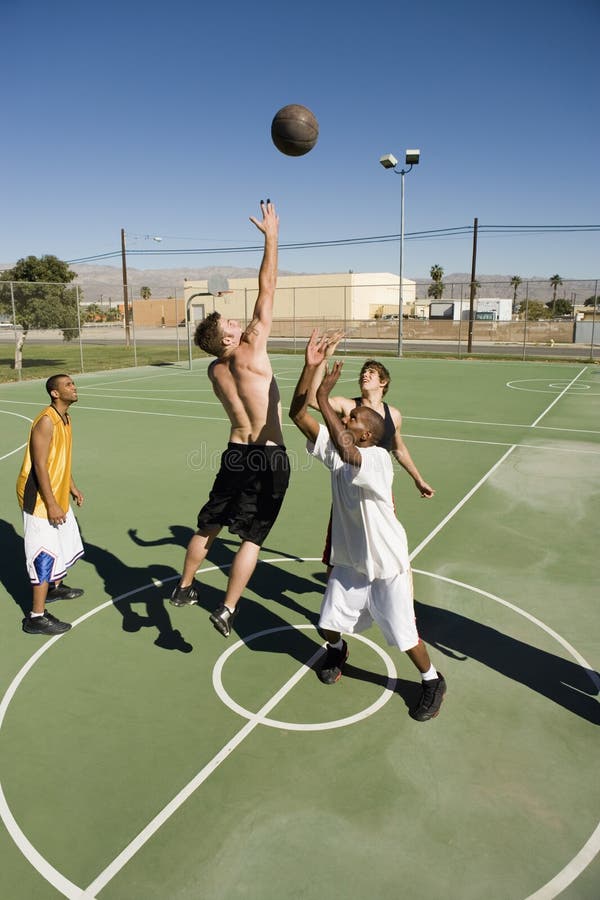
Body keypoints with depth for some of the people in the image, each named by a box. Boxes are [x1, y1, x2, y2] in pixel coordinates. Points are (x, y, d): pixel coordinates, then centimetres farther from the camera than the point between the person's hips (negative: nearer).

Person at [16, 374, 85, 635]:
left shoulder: (65, 418, 9)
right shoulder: (46, 421, -21)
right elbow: (40, 466, -23)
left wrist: (72, 487, 21)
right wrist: (51, 504, -24)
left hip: (58, 495, 10)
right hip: (40, 499, -10)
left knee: (67, 543, 24)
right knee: (45, 555, -6)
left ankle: (55, 587, 47)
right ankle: (37, 617, 3)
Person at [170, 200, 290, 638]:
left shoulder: (214, 370, 1)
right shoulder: (251, 353, -14)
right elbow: (267, 289, -11)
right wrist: (271, 236, -4)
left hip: (236, 453, 5)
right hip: (269, 457, -5)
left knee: (209, 525, 18)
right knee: (252, 537, 3)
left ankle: (184, 588, 29)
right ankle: (227, 610, 5)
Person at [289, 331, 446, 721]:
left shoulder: (378, 458, -27)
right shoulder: (335, 449, -7)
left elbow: (347, 452, -50)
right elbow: (298, 414, -13)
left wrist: (324, 398, -45)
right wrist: (310, 367, -24)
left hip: (387, 566, -6)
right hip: (349, 561, 6)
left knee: (405, 636, 5)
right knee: (328, 626, 13)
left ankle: (433, 681, 34)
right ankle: (337, 651, 49)